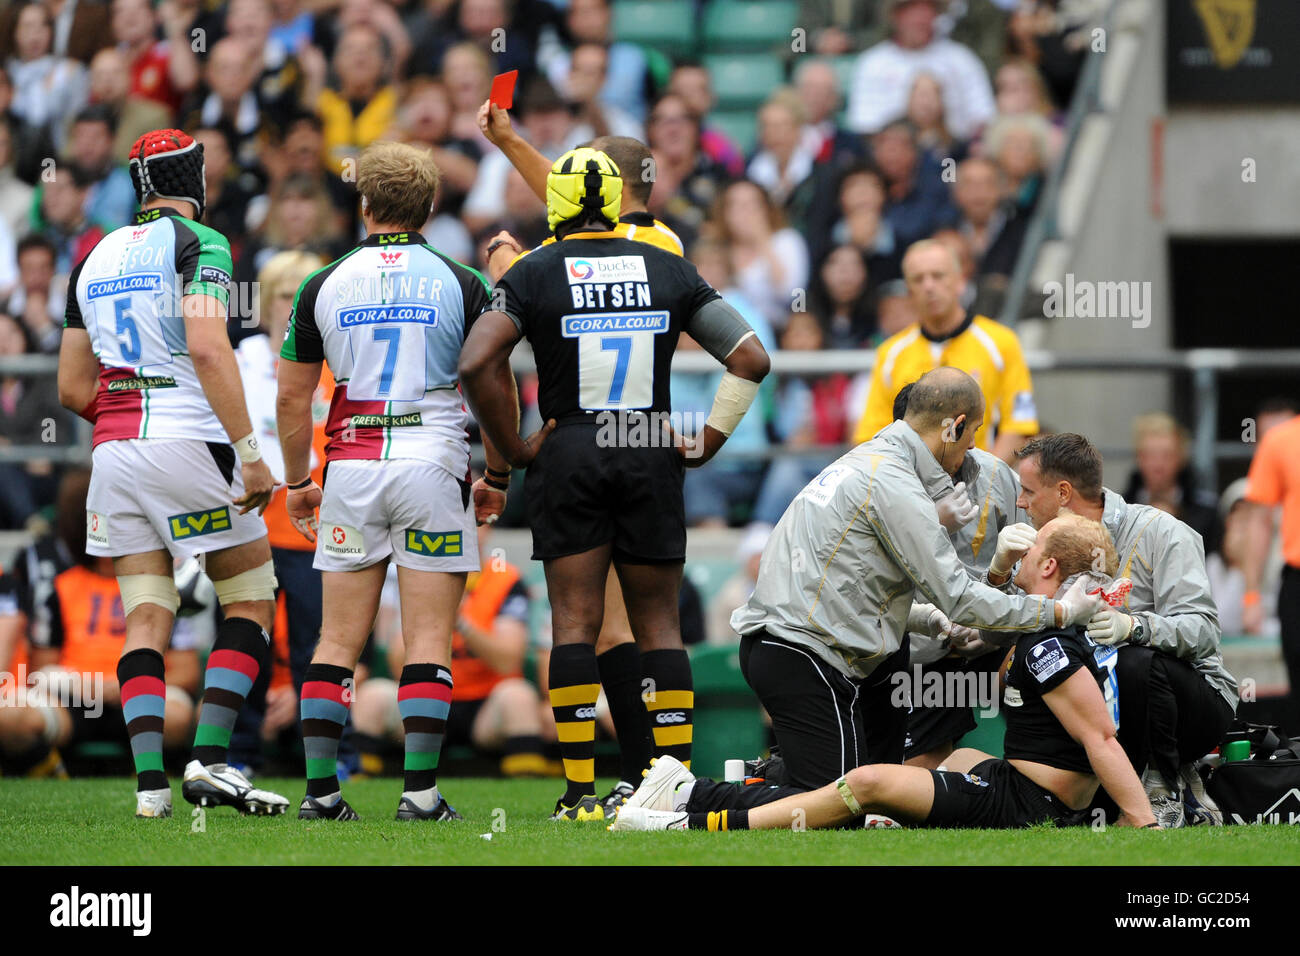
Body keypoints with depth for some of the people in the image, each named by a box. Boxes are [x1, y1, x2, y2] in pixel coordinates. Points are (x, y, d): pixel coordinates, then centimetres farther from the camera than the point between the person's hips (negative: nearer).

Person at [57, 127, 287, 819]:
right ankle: (208, 760, -8)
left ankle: (149, 781, -5)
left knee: (145, 622, 5)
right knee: (251, 600, 5)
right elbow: (208, 349, -18)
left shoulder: (94, 260, 16)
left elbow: (73, 388, 16)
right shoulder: (196, 244, -4)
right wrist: (249, 451, -19)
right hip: (187, 439, -6)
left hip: (113, 448, 6)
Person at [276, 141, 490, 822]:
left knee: (338, 639, 6)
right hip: (433, 461, -2)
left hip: (351, 469, 2)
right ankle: (420, 790, -7)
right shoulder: (461, 285, -1)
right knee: (428, 639, -1)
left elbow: (291, 396, 8)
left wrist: (297, 482, 19)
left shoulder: (324, 286, 5)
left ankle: (320, 789, 2)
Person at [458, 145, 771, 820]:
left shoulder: (534, 273, -2)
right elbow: (751, 357, 5)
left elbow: (477, 364, -14)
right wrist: (710, 438, 8)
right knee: (658, 622, 7)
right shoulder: (667, 270, 6)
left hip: (567, 458, -2)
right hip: (650, 456, 2)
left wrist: (508, 451, -4)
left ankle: (580, 790, -7)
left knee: (576, 620, -2)